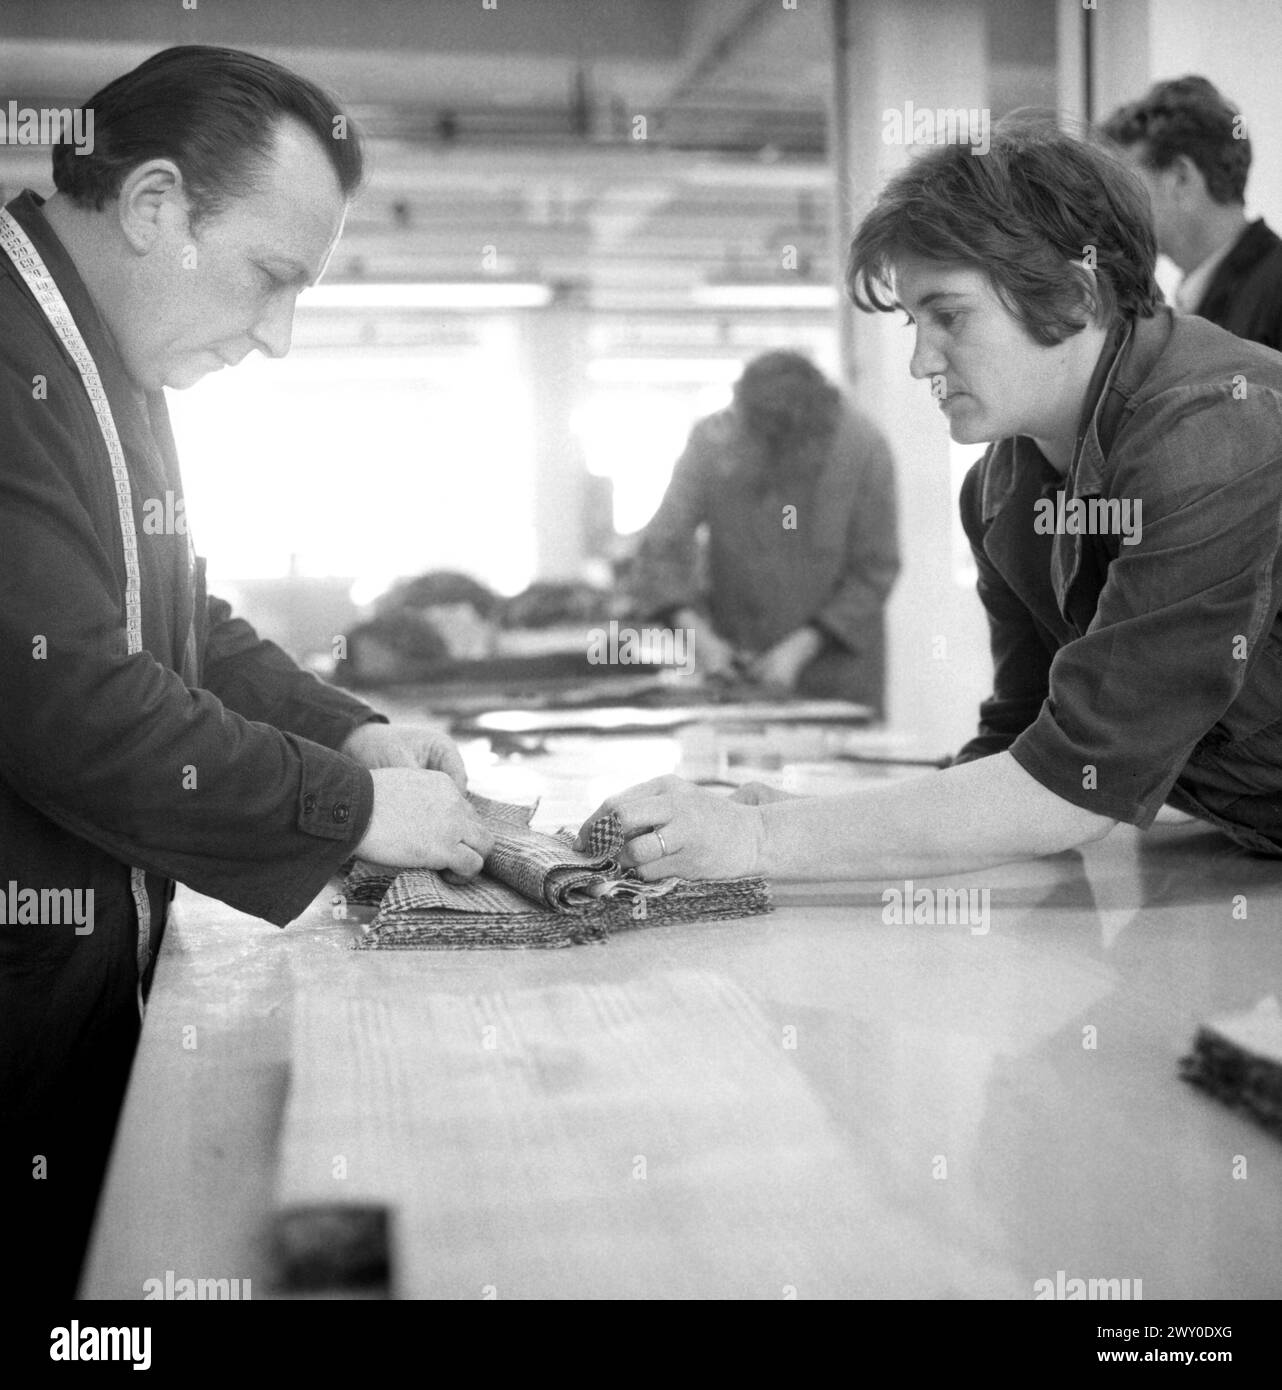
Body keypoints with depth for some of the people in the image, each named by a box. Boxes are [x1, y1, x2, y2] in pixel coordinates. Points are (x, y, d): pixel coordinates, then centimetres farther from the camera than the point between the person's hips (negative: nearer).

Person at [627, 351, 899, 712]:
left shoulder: (863, 447, -15)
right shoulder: (712, 440, -14)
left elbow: (875, 568, -9)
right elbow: (662, 544, -11)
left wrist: (801, 647, -16)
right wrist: (698, 634, -25)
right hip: (736, 658, 1)